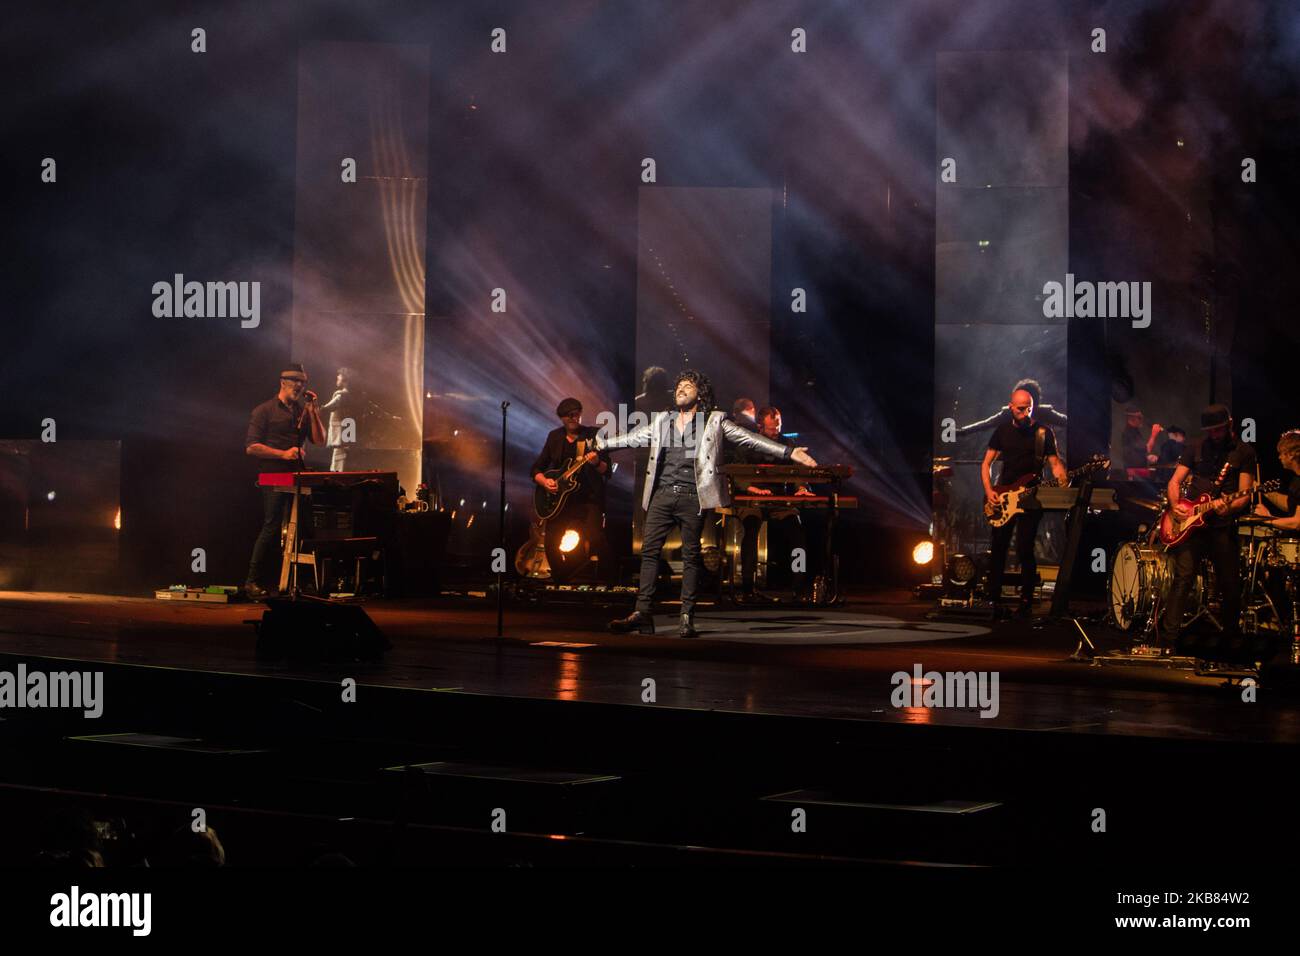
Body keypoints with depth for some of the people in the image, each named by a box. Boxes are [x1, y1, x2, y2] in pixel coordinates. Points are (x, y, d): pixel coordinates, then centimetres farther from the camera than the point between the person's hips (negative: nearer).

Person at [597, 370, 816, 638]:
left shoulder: (715, 421, 7)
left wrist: (789, 453, -7)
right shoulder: (661, 421, 18)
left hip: (693, 497, -3)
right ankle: (642, 613, -6)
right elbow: (632, 438, 28)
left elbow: (749, 439, 1)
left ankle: (687, 619, 0)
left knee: (691, 556, -2)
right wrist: (601, 443, 31)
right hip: (662, 495, 3)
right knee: (649, 551, -5)